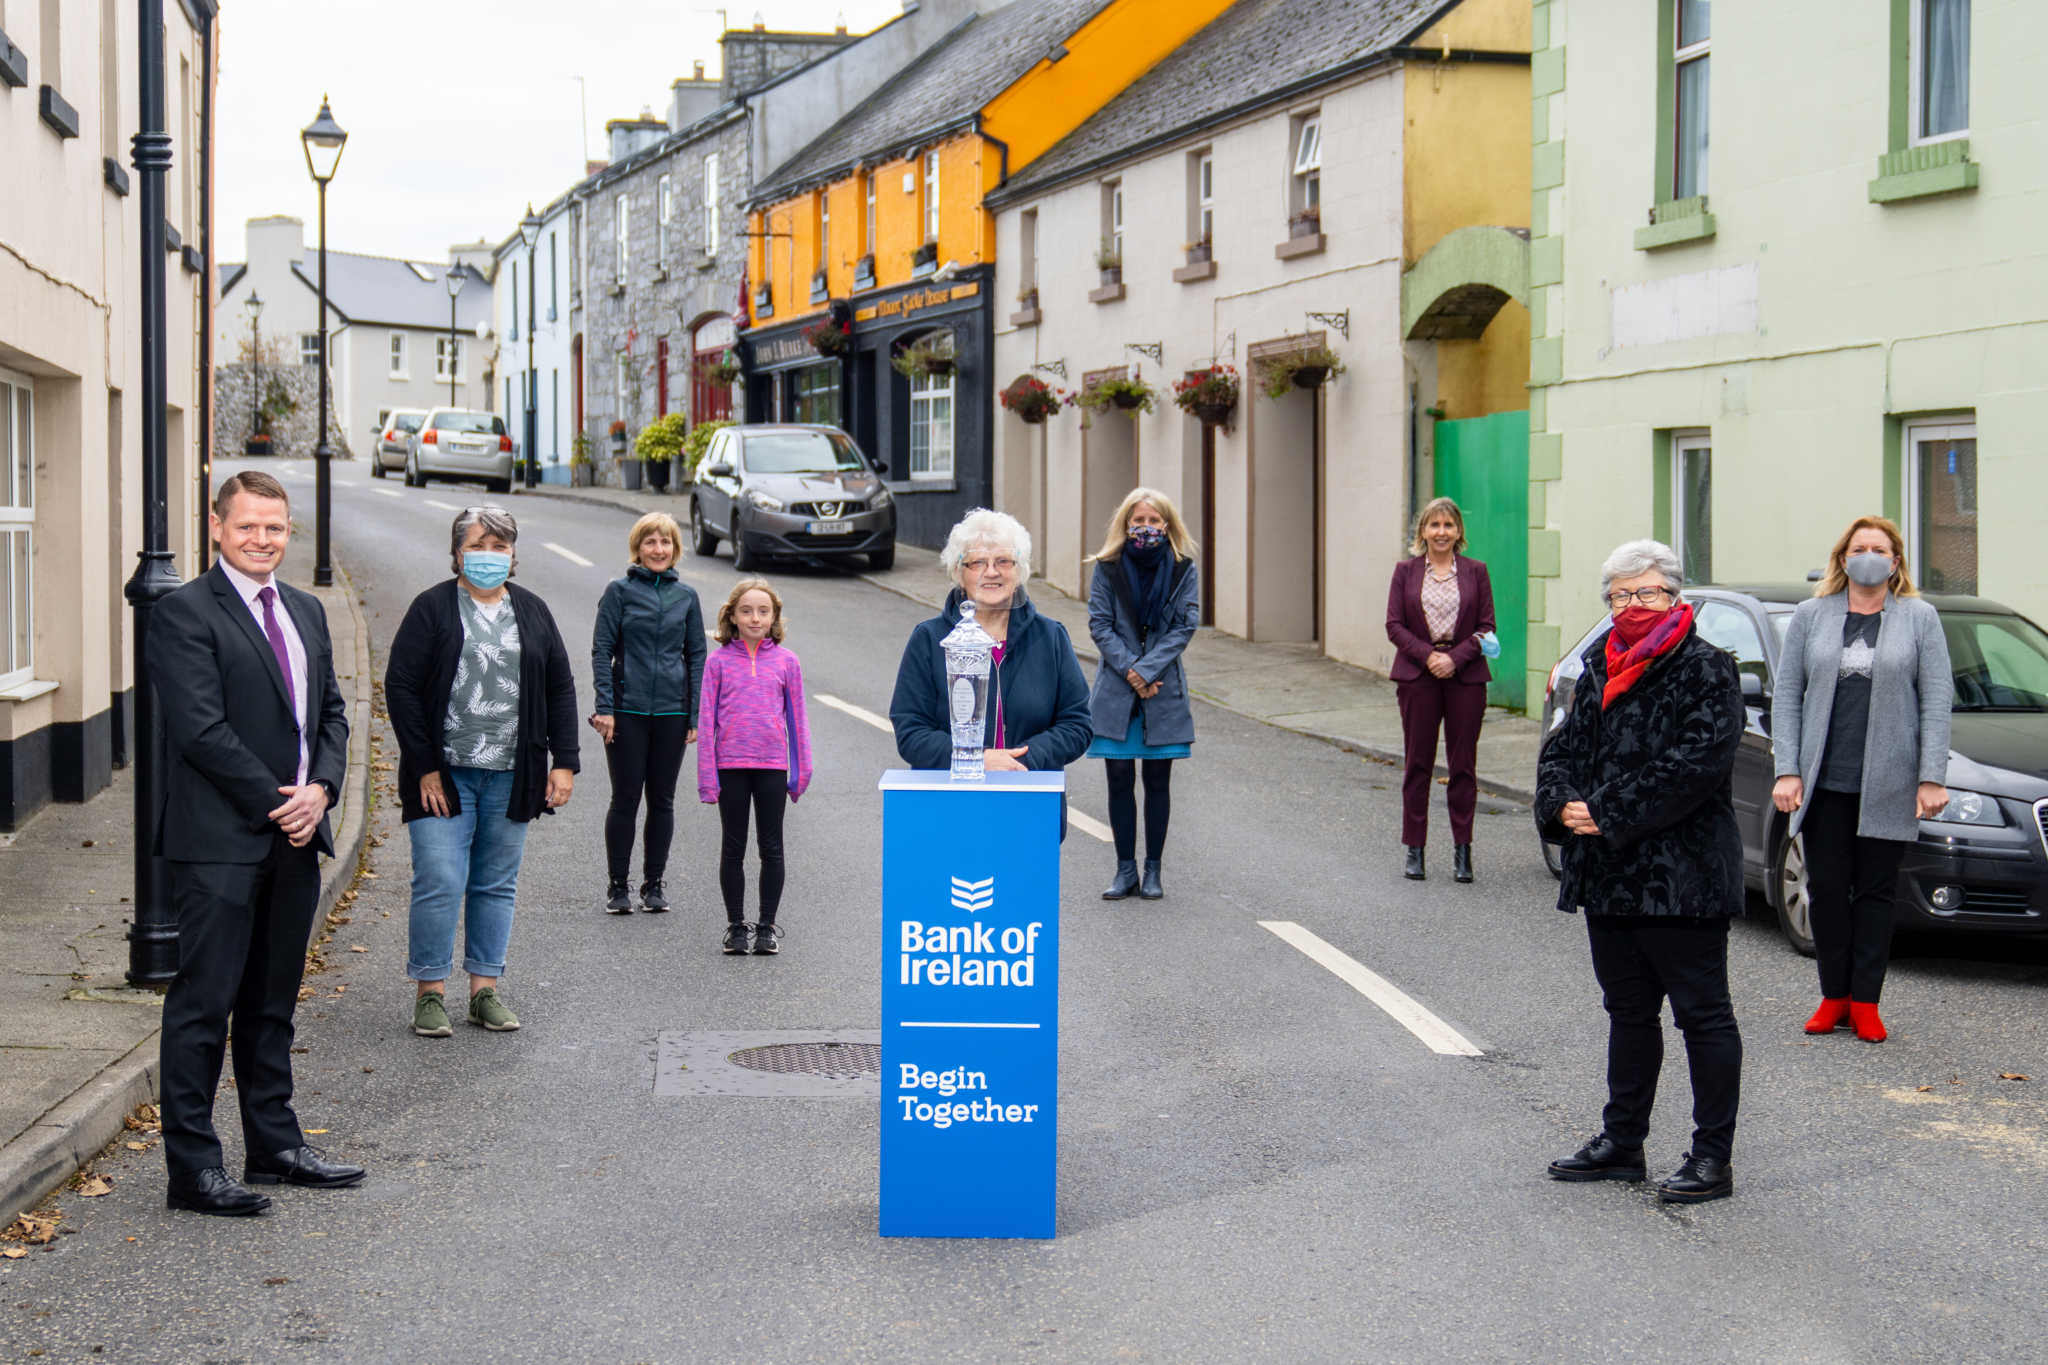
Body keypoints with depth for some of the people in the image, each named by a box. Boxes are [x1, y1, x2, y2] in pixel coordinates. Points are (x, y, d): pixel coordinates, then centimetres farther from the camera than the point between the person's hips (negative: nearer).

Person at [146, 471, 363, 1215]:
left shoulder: (306, 611, 16)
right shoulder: (184, 613, -8)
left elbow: (331, 712, 16)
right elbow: (201, 728, -15)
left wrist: (320, 788, -2)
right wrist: (276, 801, -14)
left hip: (294, 840, 7)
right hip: (219, 841, -7)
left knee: (272, 1002, 15)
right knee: (203, 1004, -3)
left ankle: (275, 1145, 24)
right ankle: (193, 1166, 2)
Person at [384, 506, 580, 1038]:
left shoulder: (533, 612, 11)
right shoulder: (432, 609, -2)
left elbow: (561, 690, 13)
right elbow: (400, 687, -5)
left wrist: (564, 762, 4)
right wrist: (424, 768, -10)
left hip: (510, 775, 4)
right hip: (445, 772, -4)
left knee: (497, 884, 7)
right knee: (440, 883, -8)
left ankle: (485, 988, 15)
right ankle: (429, 992, 3)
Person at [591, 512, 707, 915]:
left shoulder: (686, 595, 7)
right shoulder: (619, 591, -1)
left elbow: (697, 655, 10)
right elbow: (601, 650, -2)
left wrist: (696, 714, 3)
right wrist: (604, 707, -11)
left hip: (672, 712, 3)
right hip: (628, 711, -3)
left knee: (662, 800, 8)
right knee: (625, 798, 2)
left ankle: (654, 885, 18)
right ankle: (617, 885, 13)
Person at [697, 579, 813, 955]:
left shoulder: (786, 661, 2)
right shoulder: (719, 662, 0)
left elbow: (797, 717, 6)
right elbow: (707, 720, 0)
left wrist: (801, 770, 3)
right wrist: (707, 777, -4)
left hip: (772, 767, 0)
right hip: (731, 767, 0)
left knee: (771, 849, 6)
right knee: (733, 849, 8)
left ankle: (767, 925, 15)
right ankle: (736, 925, 17)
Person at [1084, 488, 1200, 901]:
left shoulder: (1183, 569, 0)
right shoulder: (1108, 568, 1)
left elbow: (1185, 626, -5)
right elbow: (1100, 624, -2)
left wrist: (1147, 670, -13)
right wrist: (1129, 669, -15)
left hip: (1164, 690, 0)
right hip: (1116, 689, 0)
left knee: (1158, 780, 6)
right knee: (1120, 779, 3)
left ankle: (1152, 871, 14)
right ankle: (1125, 870, 12)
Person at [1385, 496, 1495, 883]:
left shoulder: (1475, 572, 6)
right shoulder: (1406, 571, 5)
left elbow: (1486, 626, 3)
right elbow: (1394, 624, 1)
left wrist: (1455, 658, -12)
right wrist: (1427, 655, -13)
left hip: (1465, 676, 0)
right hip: (1417, 676, 0)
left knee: (1463, 764, 2)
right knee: (1418, 763, 3)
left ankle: (1462, 849, 8)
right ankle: (1414, 850, 9)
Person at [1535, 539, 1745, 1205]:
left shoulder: (1706, 670, -8)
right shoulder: (1600, 670, 15)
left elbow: (1693, 765, -19)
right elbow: (1563, 748, 13)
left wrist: (1607, 815, -20)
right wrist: (1563, 805, -9)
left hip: (1682, 876, -8)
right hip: (1607, 875, 8)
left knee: (1703, 1014, -1)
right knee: (1628, 1010, 17)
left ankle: (1713, 1158, 5)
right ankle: (1622, 1142, 28)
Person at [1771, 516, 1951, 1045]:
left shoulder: (1919, 618, 5)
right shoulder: (1811, 616, 8)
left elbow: (1937, 702, 1)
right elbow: (1787, 695, 7)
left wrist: (1932, 779, -6)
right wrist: (1787, 771, -3)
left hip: (1887, 785, -1)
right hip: (1823, 783, 1)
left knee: (1875, 892, 4)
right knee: (1827, 891, 2)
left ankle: (1865, 1002, 10)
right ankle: (1834, 996, 13)